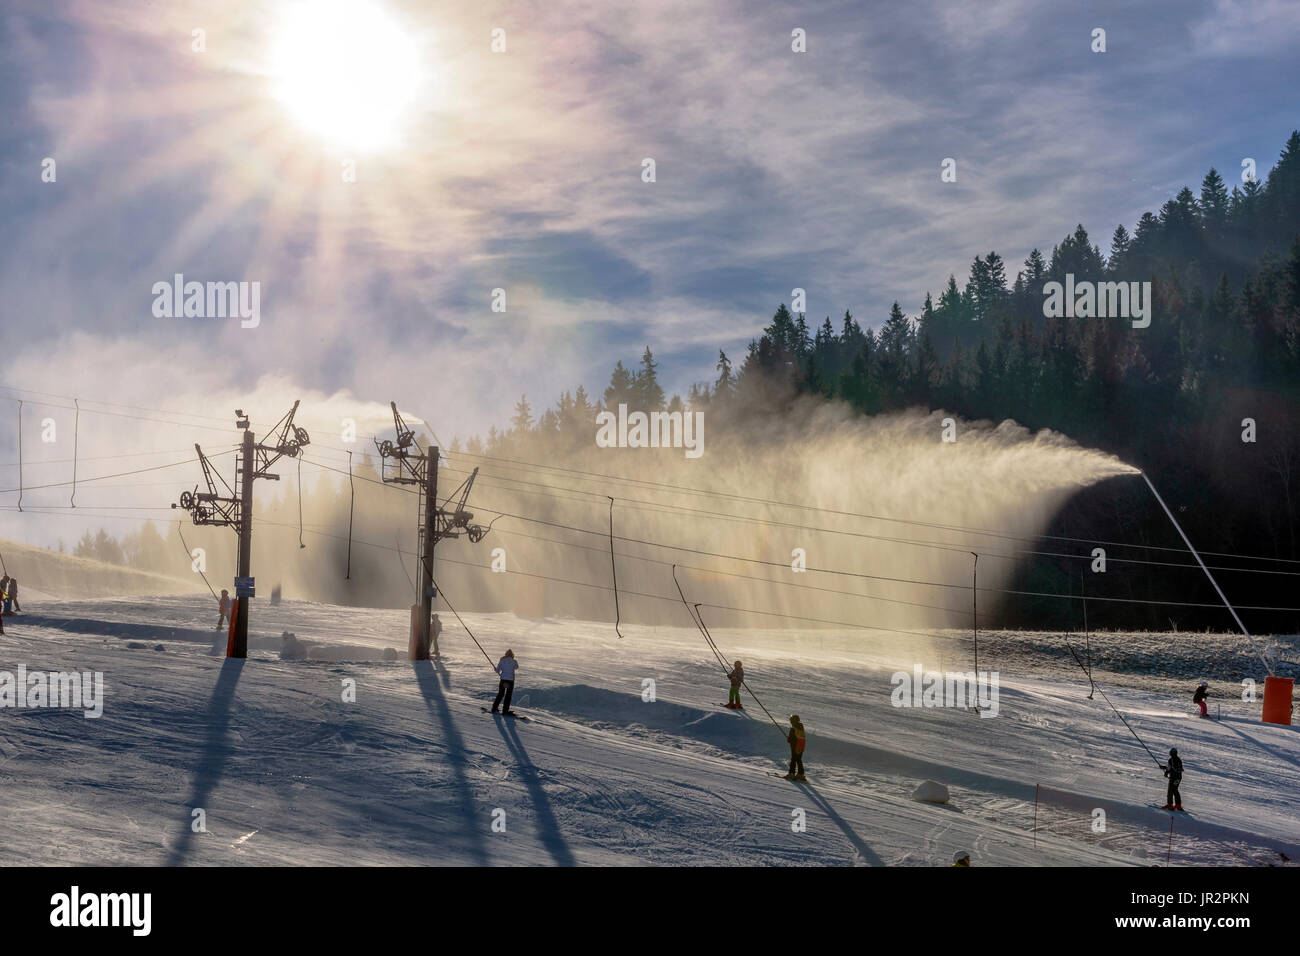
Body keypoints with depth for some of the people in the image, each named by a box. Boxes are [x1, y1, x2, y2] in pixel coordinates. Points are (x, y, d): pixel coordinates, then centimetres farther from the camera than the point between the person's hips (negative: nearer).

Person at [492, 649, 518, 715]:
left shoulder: (502, 661, -3)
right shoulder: (514, 661, -6)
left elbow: (497, 670, 0)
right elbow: (516, 667, 16)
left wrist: (499, 674, 22)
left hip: (503, 679, 2)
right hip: (510, 680, -2)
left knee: (500, 694, 17)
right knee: (508, 696, 8)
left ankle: (494, 708, 21)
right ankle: (505, 711, 7)